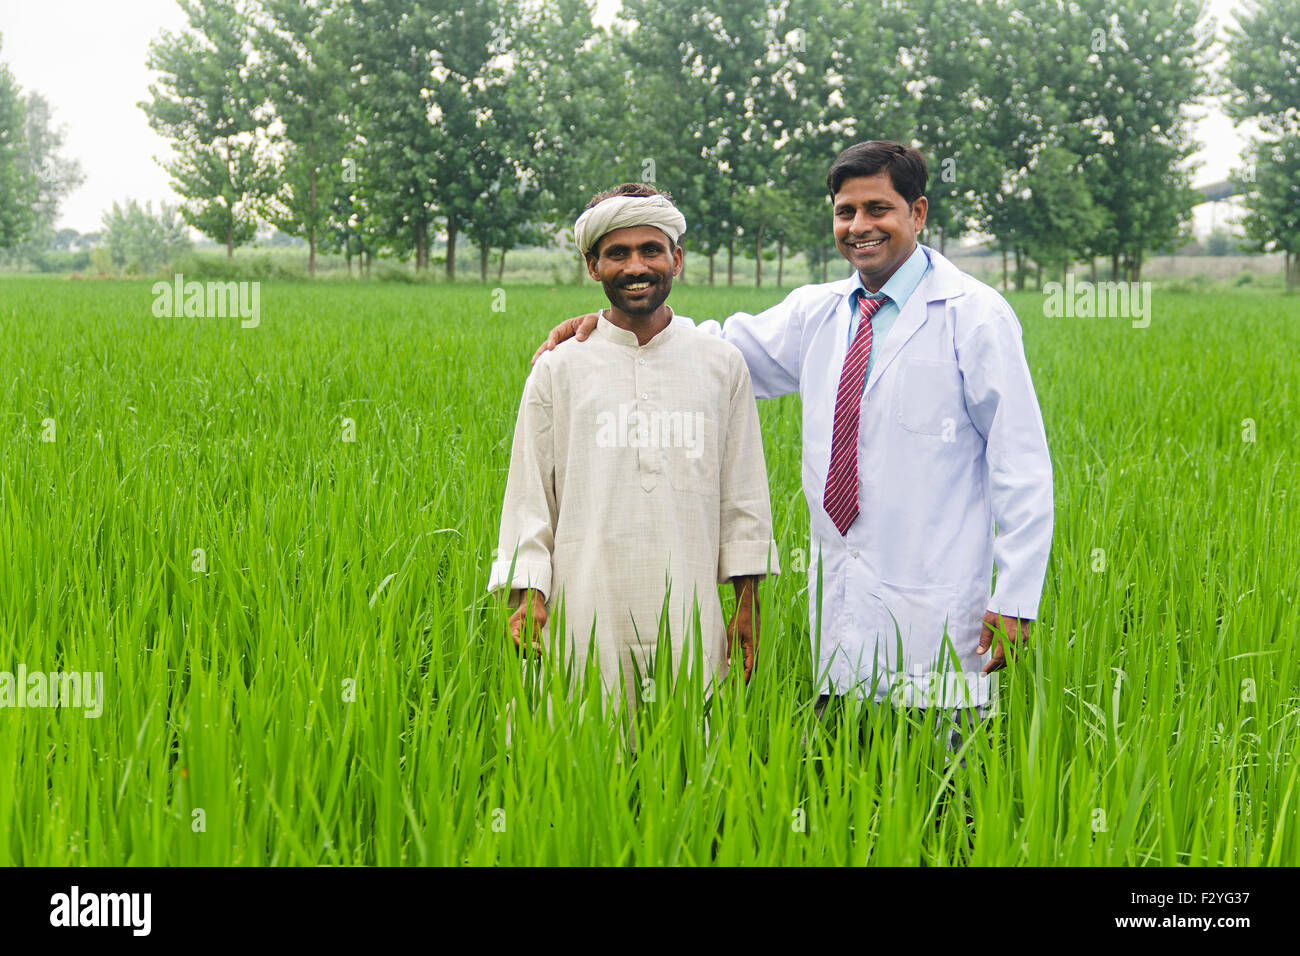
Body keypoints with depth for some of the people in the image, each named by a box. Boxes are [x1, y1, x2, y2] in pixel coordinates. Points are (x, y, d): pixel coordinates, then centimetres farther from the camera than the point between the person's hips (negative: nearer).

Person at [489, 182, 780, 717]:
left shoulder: (722, 365, 10)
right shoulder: (558, 371, 7)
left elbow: (744, 495, 12)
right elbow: (529, 493, 7)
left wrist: (748, 602, 8)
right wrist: (527, 595, -4)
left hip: (692, 616, 1)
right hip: (588, 613, -1)